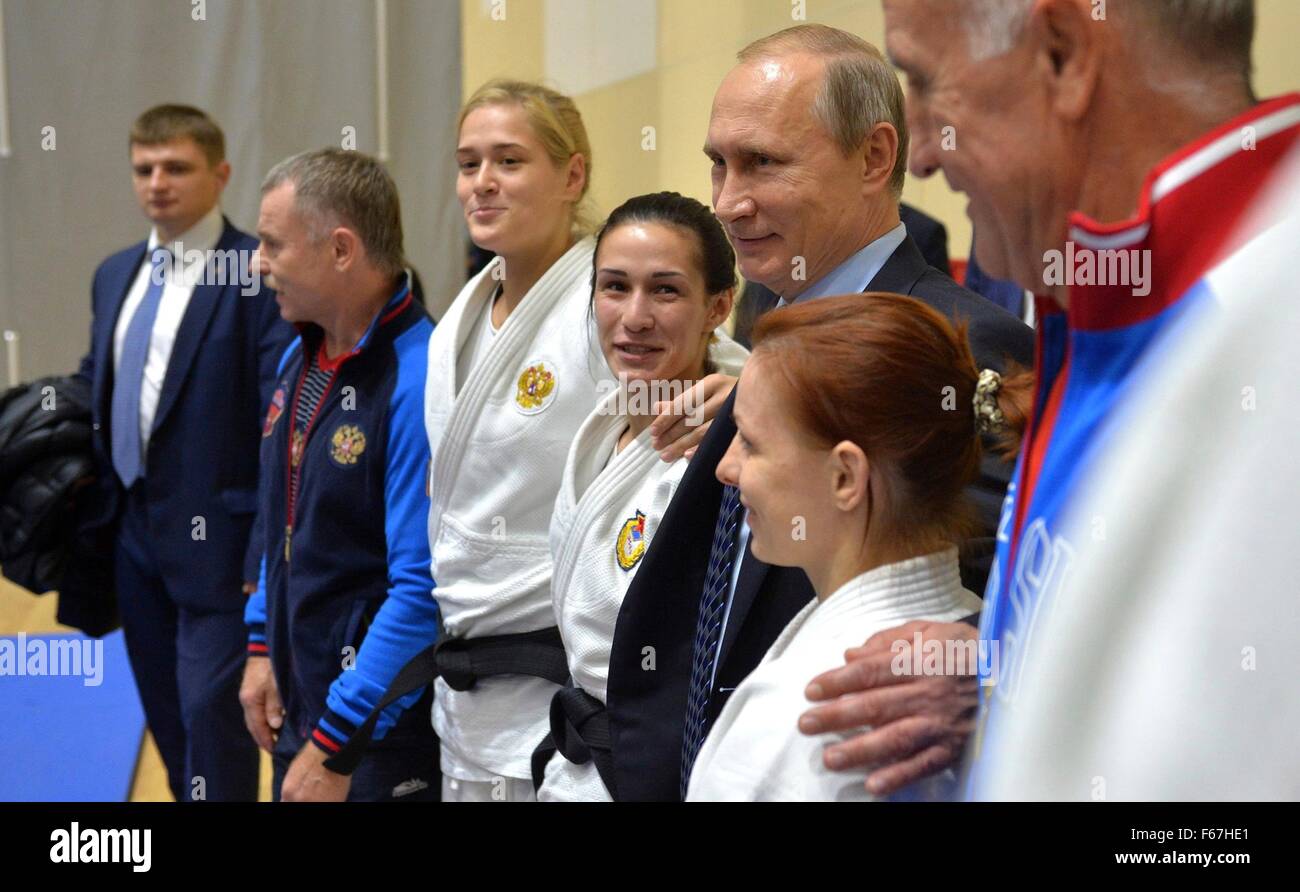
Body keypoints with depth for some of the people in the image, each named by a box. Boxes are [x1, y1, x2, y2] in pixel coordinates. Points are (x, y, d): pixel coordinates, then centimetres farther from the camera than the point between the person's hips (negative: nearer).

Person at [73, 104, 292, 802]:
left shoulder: (260, 276, -14)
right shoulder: (115, 275, 11)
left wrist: (268, 557, -19)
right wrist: (92, 505, 6)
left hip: (217, 536, -7)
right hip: (133, 531, 7)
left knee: (213, 715, -1)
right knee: (166, 716, 18)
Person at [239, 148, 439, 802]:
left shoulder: (418, 382, -22)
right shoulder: (299, 360, 6)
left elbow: (423, 589, -24)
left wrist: (336, 745, -21)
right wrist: (263, 648, 11)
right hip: (298, 719, 8)